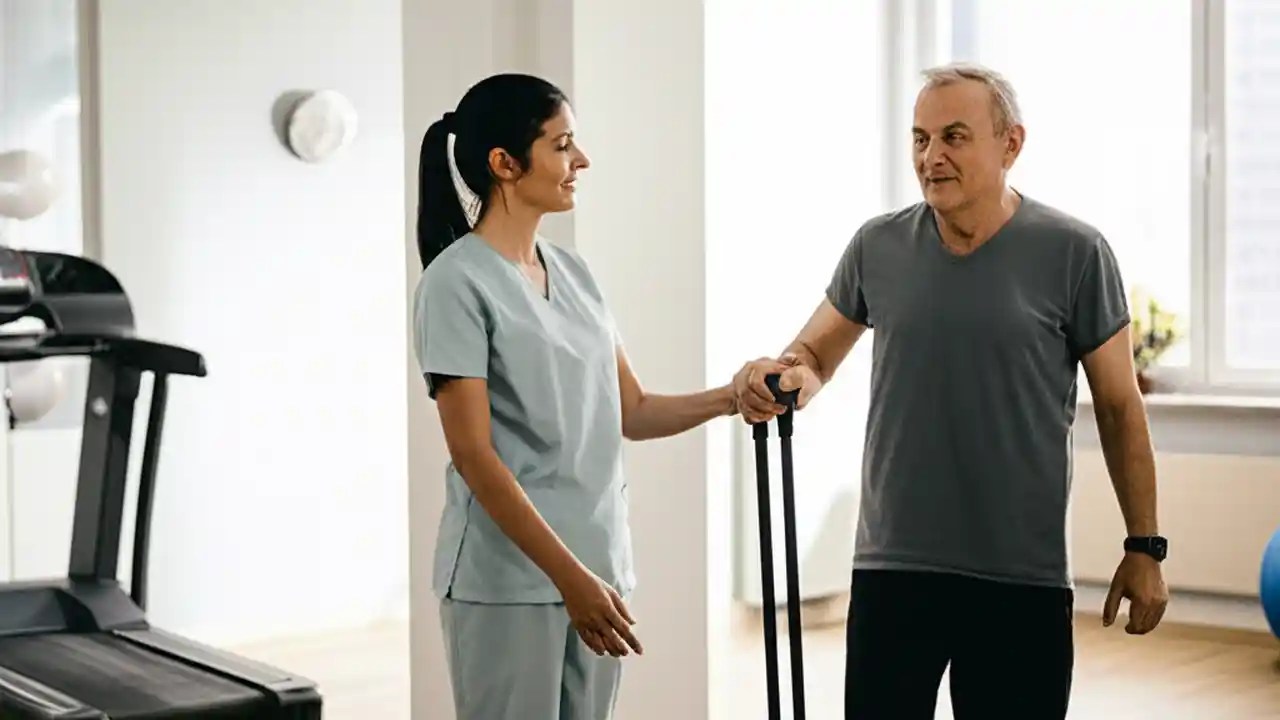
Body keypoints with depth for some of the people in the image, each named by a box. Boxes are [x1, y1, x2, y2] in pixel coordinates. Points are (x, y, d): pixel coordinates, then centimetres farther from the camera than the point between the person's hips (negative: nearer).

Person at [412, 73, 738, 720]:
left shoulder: (573, 273, 11)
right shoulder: (457, 282, -11)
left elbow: (631, 413, 12)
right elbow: (473, 455, -16)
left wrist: (728, 398, -5)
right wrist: (568, 576, -20)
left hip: (597, 567, 7)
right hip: (506, 581, -7)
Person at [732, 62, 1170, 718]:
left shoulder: (1072, 252, -4)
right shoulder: (877, 246, 3)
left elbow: (1119, 407, 2)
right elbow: (813, 355, 14)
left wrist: (1143, 547, 1)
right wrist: (779, 377, -10)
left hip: (1023, 576, -2)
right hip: (891, 566, 2)